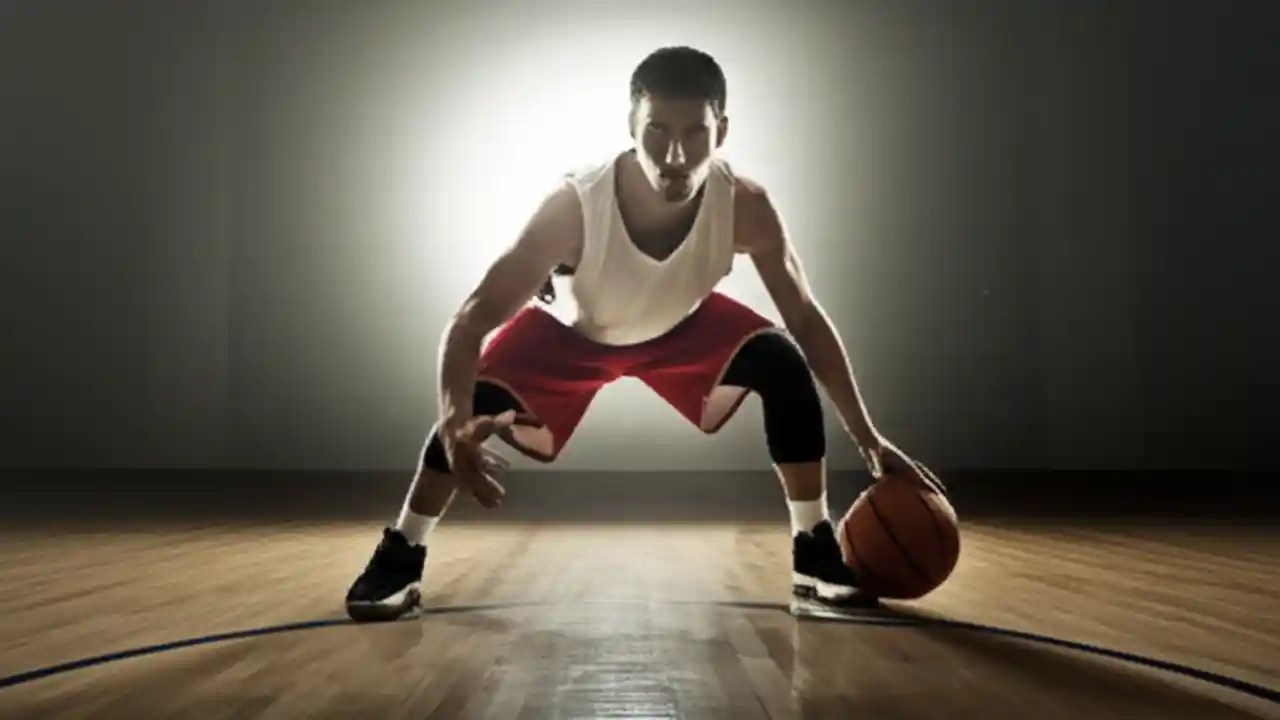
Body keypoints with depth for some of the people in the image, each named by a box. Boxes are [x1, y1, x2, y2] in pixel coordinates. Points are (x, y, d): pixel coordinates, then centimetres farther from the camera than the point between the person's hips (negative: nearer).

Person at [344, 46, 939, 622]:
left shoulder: (745, 206, -33)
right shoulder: (573, 206, -40)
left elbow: (807, 319, -20)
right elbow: (471, 322, -37)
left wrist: (866, 436, -22)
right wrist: (455, 426, -55)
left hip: (683, 326, 2)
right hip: (573, 331, -1)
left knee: (784, 362, -22)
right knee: (478, 399, -25)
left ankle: (814, 550, -5)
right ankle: (400, 555, -2)